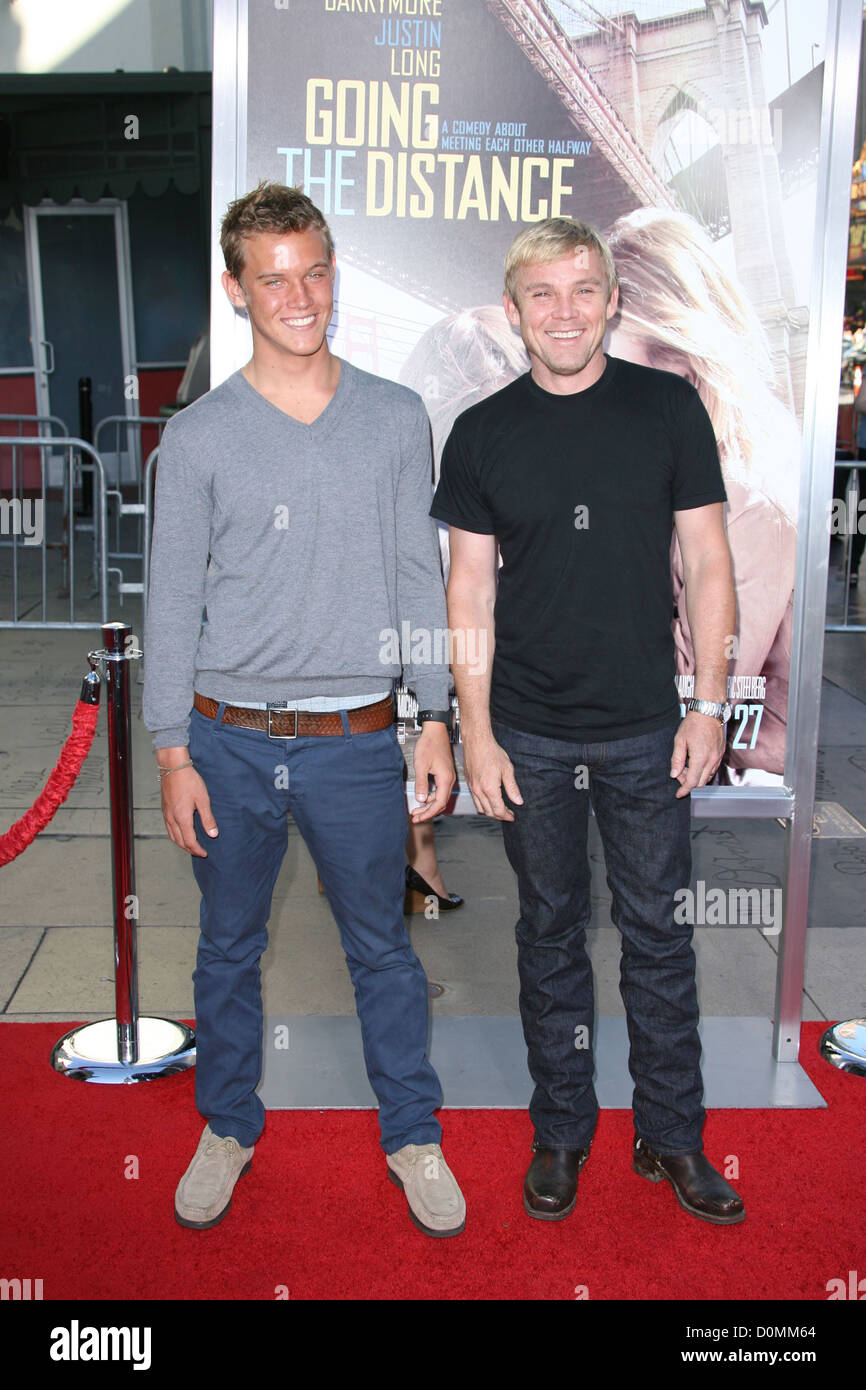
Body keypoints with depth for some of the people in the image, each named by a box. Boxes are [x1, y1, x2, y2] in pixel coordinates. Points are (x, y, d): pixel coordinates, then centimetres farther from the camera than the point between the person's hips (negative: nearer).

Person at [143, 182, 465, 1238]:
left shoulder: (397, 419, 2)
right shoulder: (197, 437, -2)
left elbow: (420, 579, 5)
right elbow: (171, 605, 0)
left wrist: (435, 721, 1)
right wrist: (174, 757, -3)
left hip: (355, 744, 0)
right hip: (231, 743, 0)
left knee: (382, 950, 13)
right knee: (229, 949, 15)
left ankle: (413, 1135, 32)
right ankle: (228, 1129, 37)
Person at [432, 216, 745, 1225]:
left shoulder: (668, 407, 0)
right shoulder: (481, 433, 1)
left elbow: (706, 562, 2)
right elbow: (470, 589, 2)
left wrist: (710, 703, -3)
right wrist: (476, 732, -3)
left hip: (648, 728, 0)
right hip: (530, 735, 0)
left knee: (659, 934, 9)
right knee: (550, 933, 12)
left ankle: (672, 1135, 27)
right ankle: (561, 1131, 29)